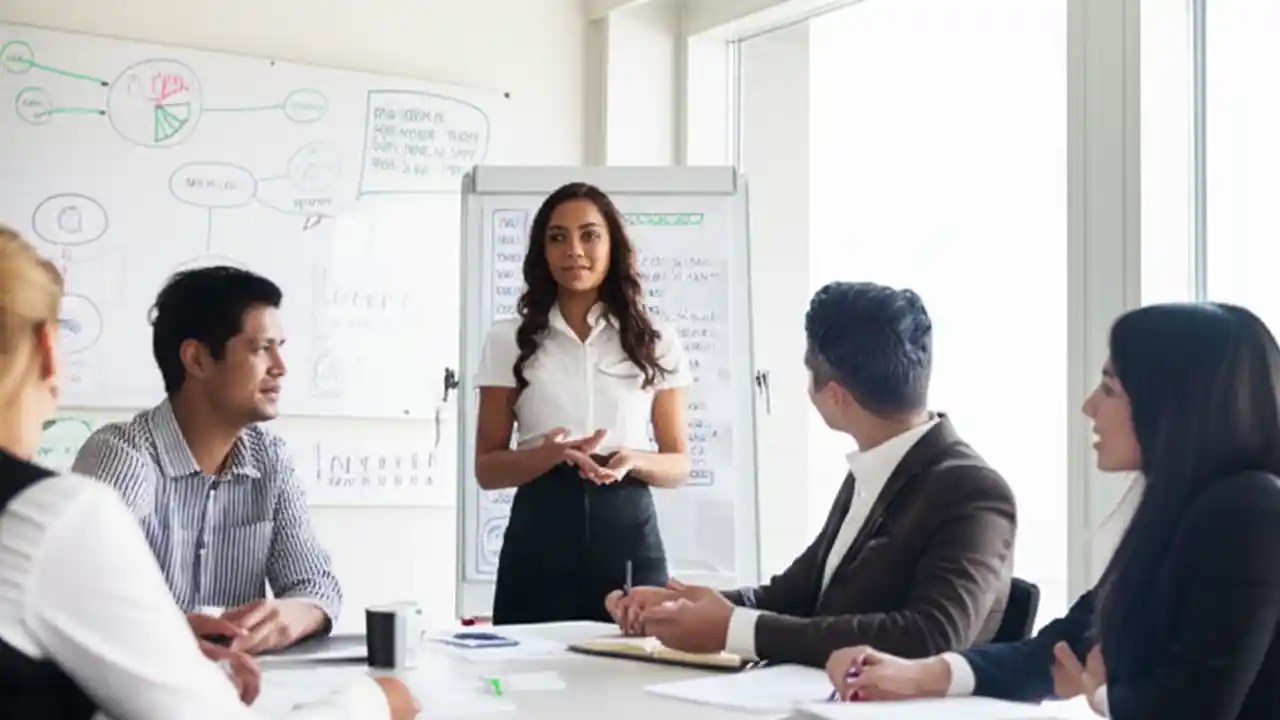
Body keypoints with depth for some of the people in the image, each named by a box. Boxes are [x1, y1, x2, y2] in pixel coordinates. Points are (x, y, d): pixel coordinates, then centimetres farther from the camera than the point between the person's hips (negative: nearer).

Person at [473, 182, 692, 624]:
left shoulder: (656, 342, 7)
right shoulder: (509, 340, 5)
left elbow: (679, 464, 9)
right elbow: (486, 468, 4)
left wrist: (633, 461, -13)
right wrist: (552, 454, -16)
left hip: (628, 536, 1)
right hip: (538, 535, 0)